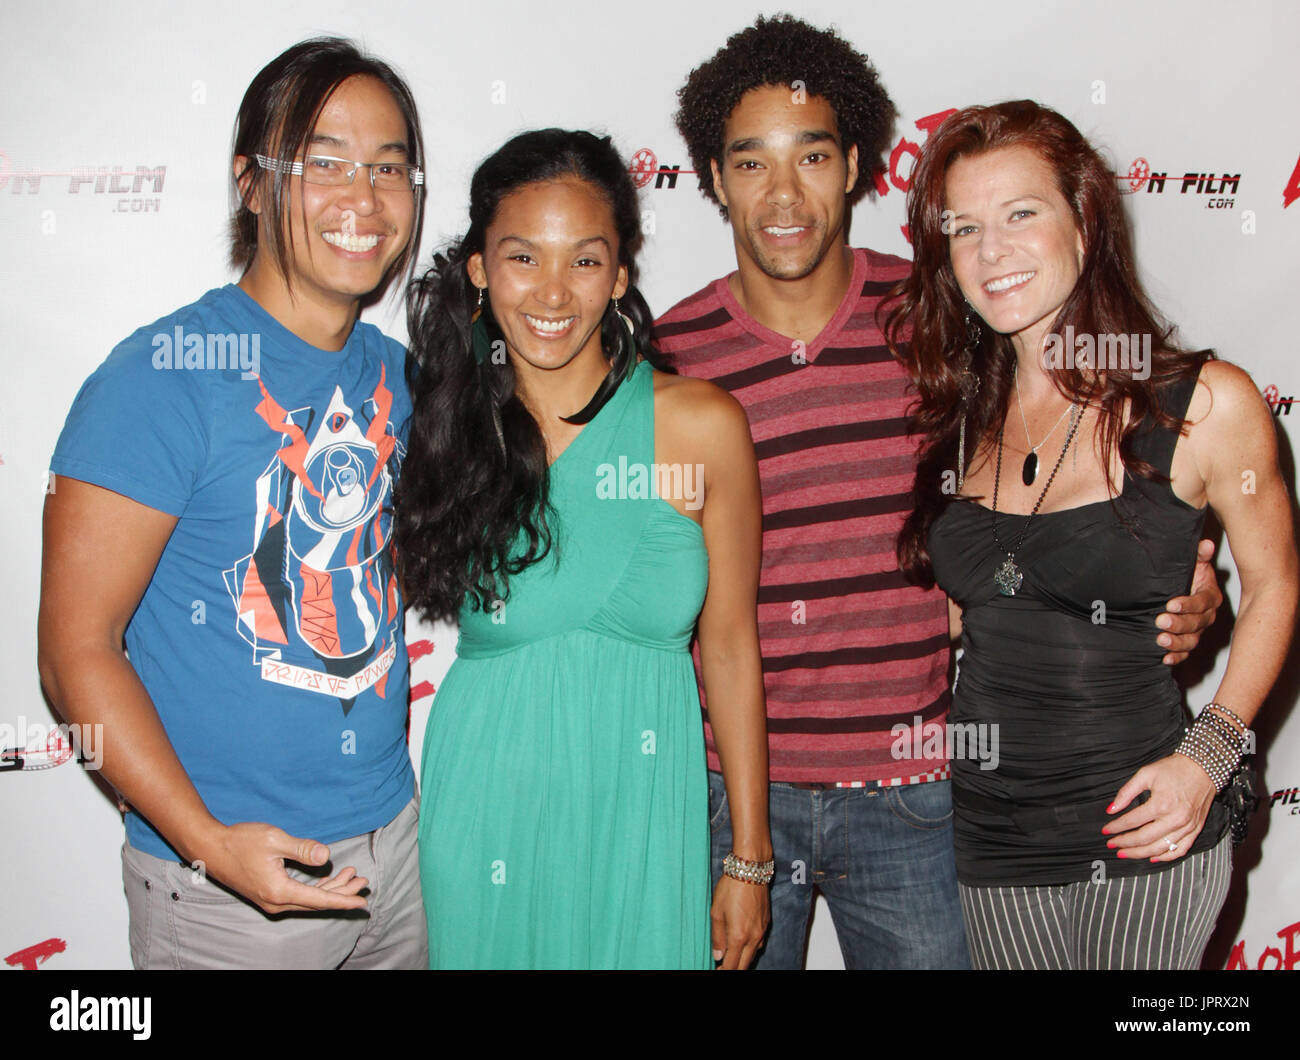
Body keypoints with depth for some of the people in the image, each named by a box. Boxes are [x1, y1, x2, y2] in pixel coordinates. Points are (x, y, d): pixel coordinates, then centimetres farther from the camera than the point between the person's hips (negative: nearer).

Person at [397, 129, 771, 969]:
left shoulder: (701, 425, -7)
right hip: (487, 818, 1)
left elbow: (730, 646, -2)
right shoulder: (445, 425, -3)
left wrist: (750, 858, 1)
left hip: (643, 812, -1)